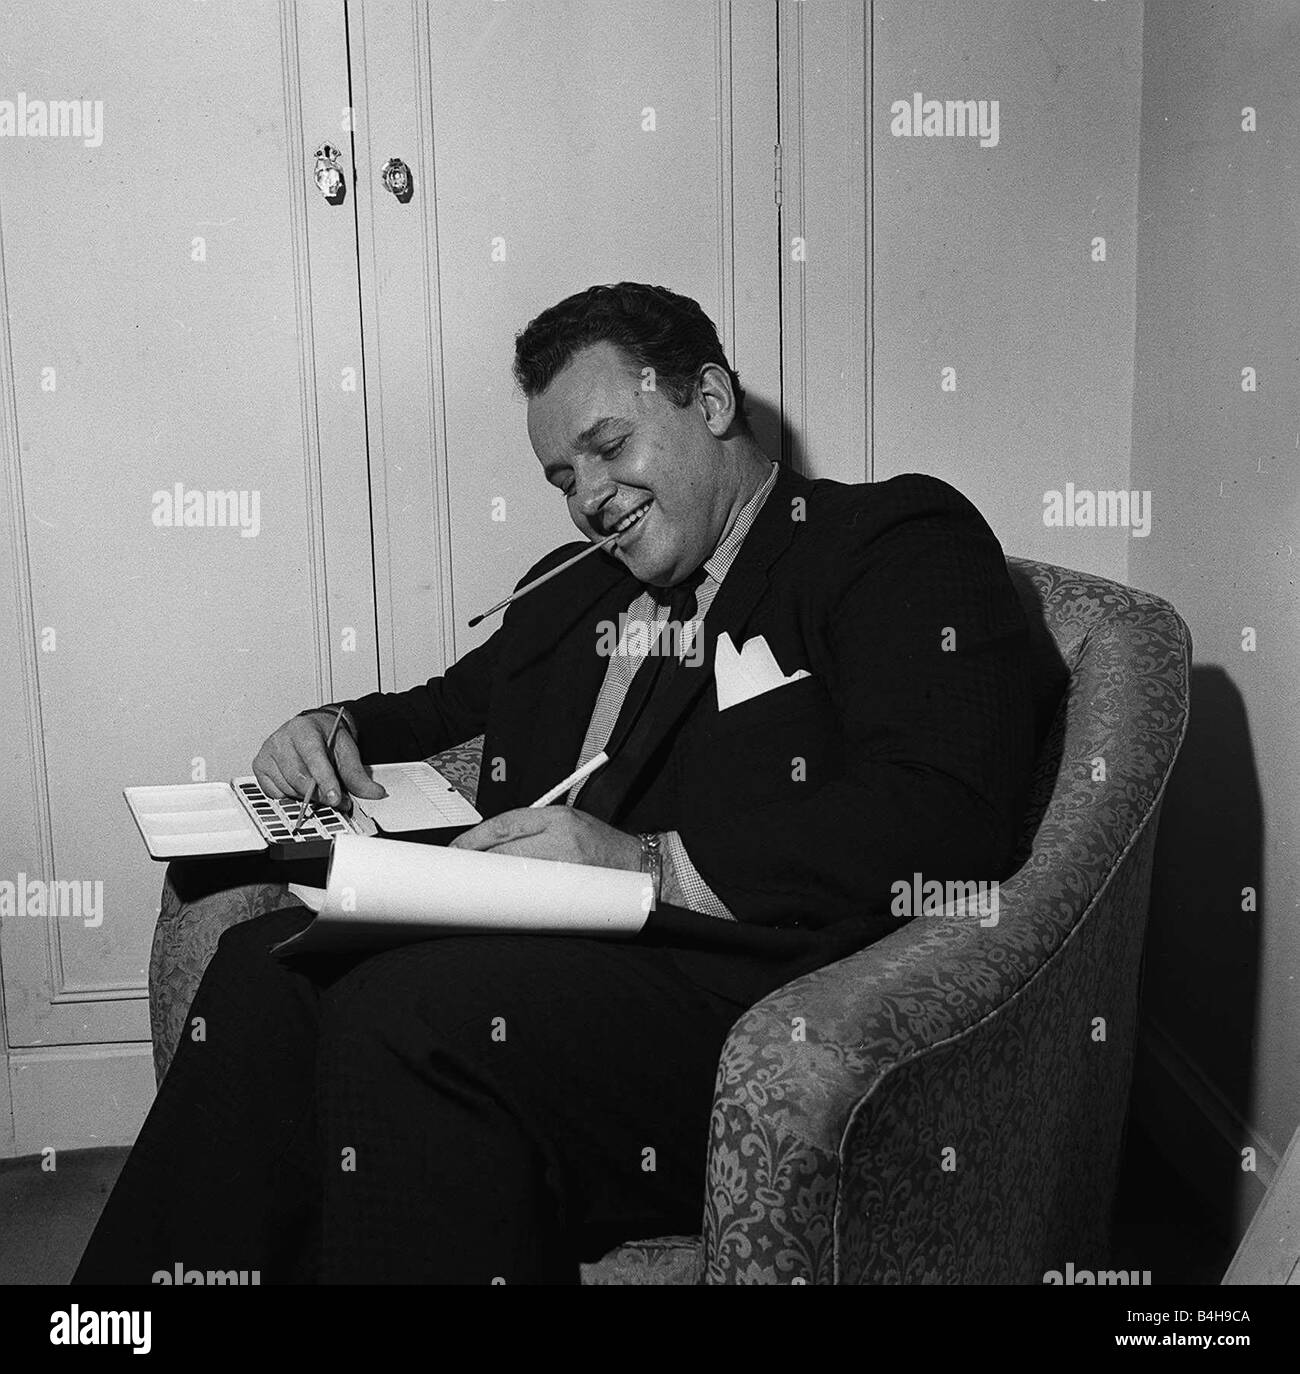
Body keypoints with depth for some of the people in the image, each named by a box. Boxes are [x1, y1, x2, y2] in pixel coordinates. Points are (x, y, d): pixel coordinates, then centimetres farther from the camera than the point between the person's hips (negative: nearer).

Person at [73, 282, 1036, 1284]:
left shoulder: (905, 539, 0)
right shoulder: (569, 589, 22)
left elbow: (949, 823, -15)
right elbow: (448, 707, 36)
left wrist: (654, 863, -21)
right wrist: (335, 731, 12)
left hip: (750, 995, -6)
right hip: (548, 957, 7)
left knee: (406, 1009, -27)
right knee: (269, 962, -16)